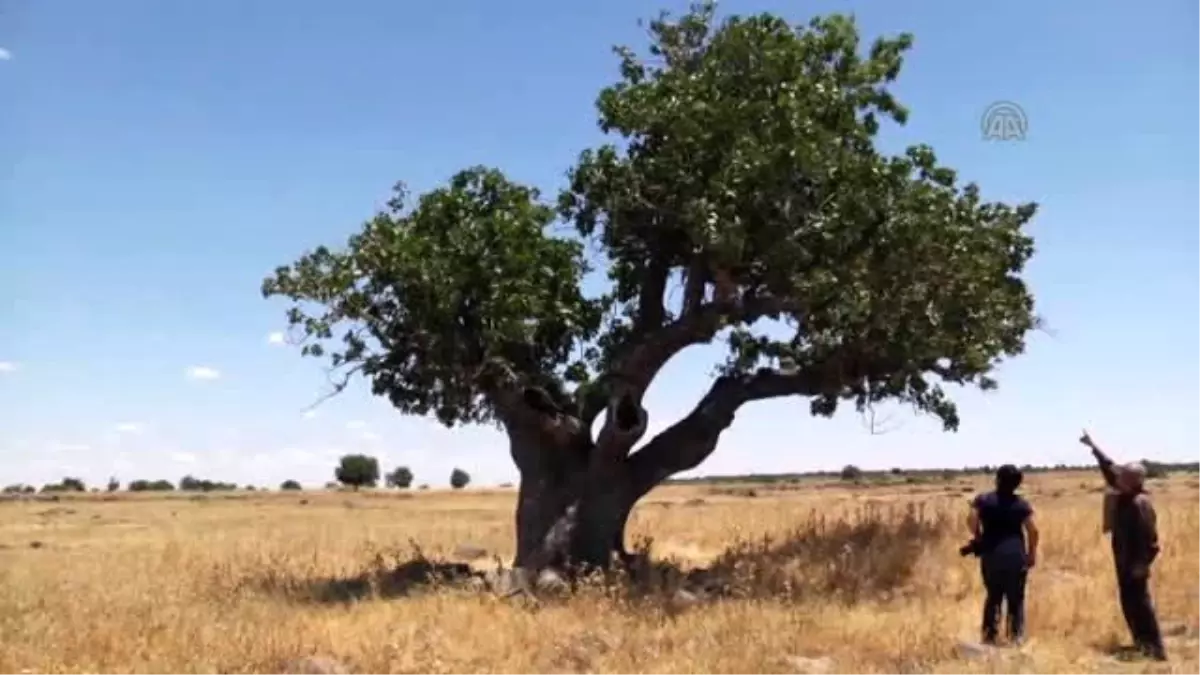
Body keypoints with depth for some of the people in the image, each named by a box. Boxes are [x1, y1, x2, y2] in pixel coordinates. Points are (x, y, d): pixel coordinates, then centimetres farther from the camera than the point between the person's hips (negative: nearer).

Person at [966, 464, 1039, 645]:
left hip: (991, 555, 1)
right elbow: (1033, 530, -5)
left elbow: (971, 519, -11)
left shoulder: (983, 500, 3)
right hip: (1015, 555, -1)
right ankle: (1016, 636, 7)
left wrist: (979, 538, 5)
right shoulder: (1021, 503, 1)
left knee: (993, 596, 15)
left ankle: (989, 635, 13)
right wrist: (1032, 553, 6)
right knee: (1016, 598, 9)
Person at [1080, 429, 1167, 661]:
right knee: (1129, 603, 15)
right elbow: (1109, 468, 17)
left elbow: (1150, 538, -23)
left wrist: (1142, 564, -23)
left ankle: (1156, 649, -1)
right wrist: (1093, 446, 20)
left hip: (1135, 564, -9)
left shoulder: (1140, 503, -22)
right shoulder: (1124, 495, 4)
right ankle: (1142, 642, 26)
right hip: (1124, 562, 9)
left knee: (1141, 603, -6)